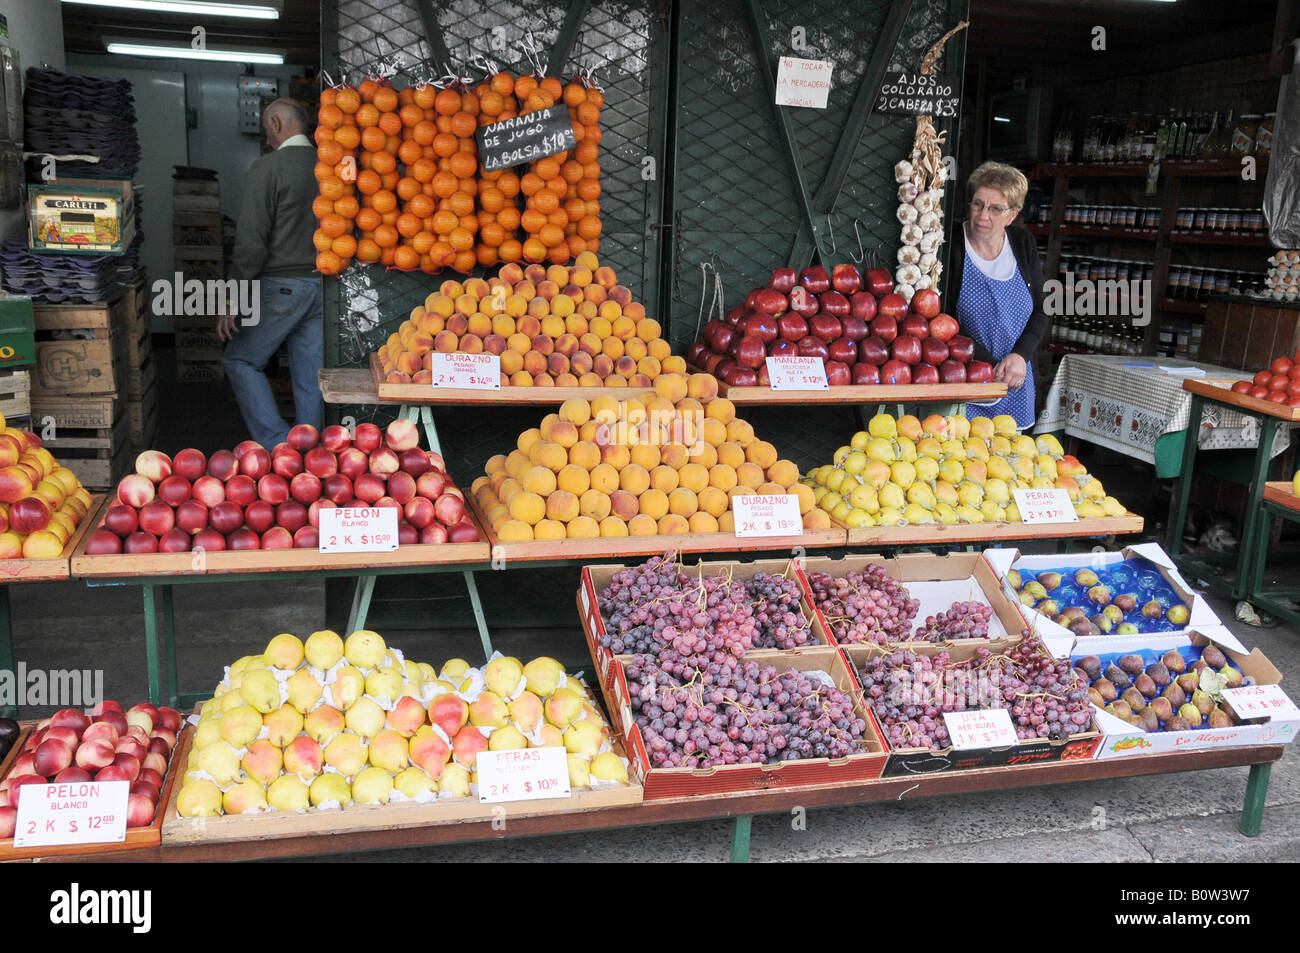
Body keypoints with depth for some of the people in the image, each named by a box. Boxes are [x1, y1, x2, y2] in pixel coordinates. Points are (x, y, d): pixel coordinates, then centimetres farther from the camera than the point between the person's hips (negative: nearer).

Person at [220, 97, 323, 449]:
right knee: (310, 372, 10)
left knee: (241, 360, 9)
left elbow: (251, 241, -15)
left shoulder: (267, 169, -11)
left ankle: (277, 444, 1)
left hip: (281, 287, -6)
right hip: (325, 285, 6)